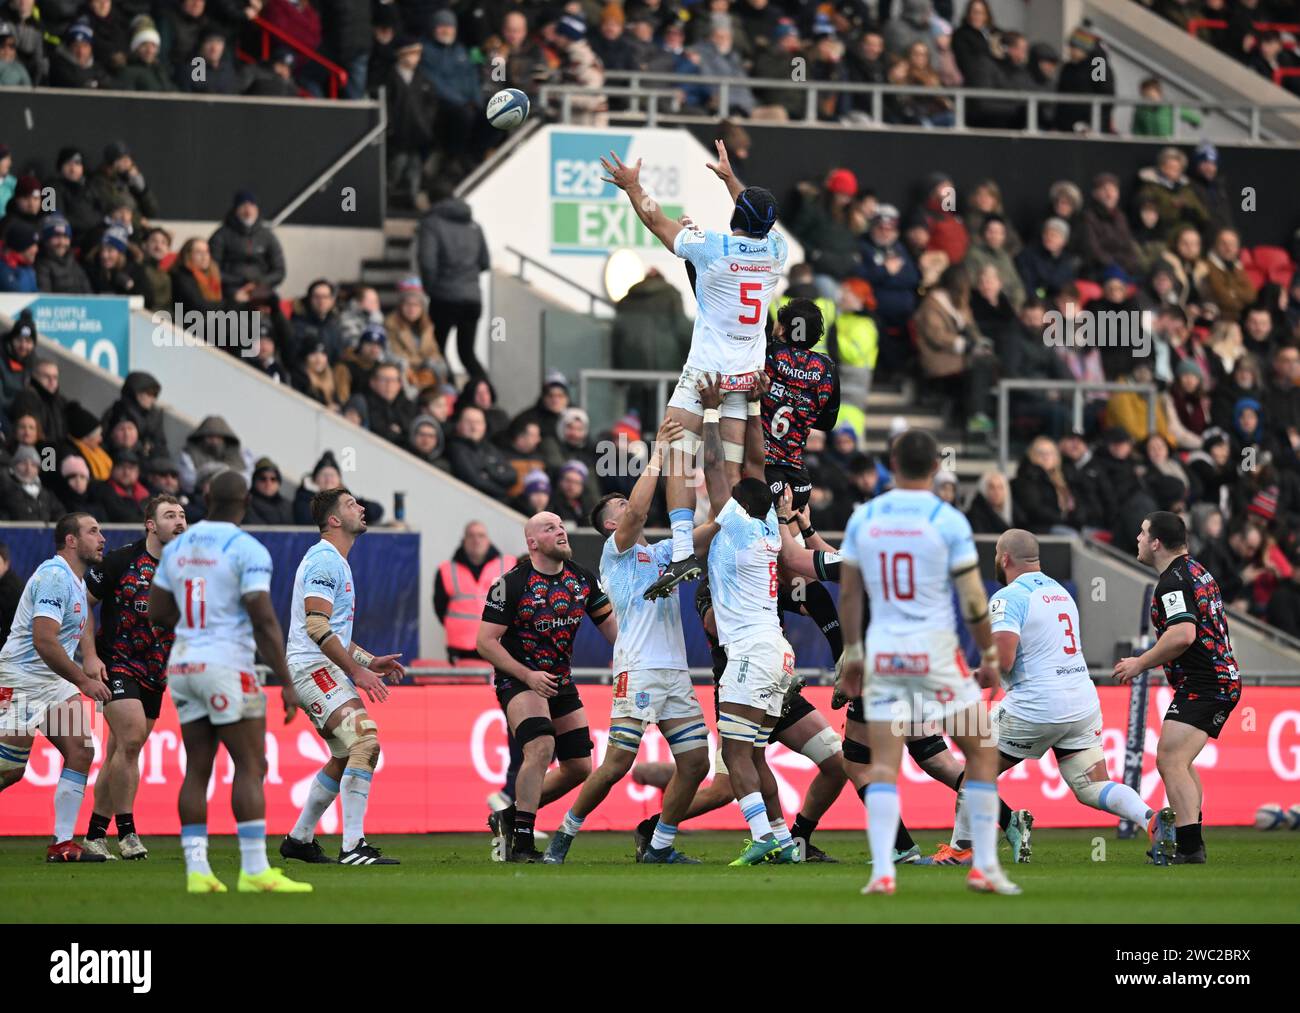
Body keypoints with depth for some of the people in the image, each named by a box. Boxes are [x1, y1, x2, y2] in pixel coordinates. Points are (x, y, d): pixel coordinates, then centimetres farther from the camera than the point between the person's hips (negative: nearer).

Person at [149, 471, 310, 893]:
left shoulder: (177, 548, 9)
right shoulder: (248, 550, -11)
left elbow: (158, 613, 14)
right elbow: (265, 622, -15)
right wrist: (286, 683, -12)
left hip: (183, 665, 7)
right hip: (226, 667, -7)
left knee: (197, 771, 8)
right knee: (251, 767, -3)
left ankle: (196, 870, 3)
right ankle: (254, 870, -8)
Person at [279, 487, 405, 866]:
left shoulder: (336, 562, 21)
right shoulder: (323, 559, -13)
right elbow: (317, 627, -21)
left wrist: (371, 661, 19)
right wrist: (357, 671, -20)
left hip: (327, 670, 11)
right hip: (314, 668, -11)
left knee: (345, 758, 16)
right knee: (366, 744, -21)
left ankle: (299, 839, 26)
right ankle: (353, 846, -25)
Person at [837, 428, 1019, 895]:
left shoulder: (862, 519, 4)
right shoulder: (948, 520, -7)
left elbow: (848, 594, 9)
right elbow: (973, 599, -6)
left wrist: (851, 654, 19)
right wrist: (990, 655, 4)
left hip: (882, 650, 3)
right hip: (935, 652, -3)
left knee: (883, 764, 3)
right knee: (981, 751, 10)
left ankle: (881, 871, -9)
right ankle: (984, 865, 5)